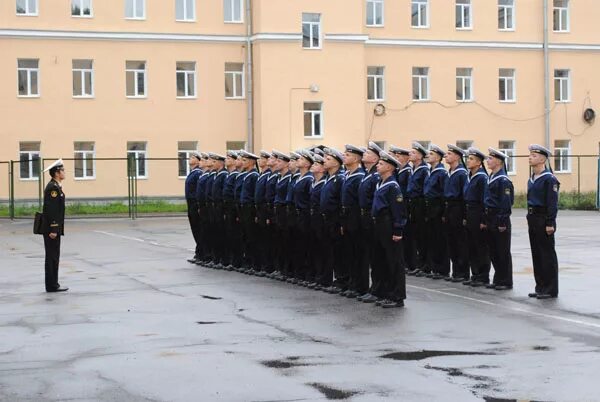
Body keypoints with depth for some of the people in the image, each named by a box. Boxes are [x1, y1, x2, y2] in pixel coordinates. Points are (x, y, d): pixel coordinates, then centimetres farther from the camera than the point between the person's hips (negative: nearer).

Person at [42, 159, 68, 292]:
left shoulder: (55, 186, 16)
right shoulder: (53, 187, -16)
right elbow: (50, 210, -21)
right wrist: (52, 230, -23)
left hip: (54, 228, 10)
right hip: (52, 228, -10)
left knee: (53, 257, 12)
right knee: (52, 257, -5)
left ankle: (53, 284, 16)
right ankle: (52, 285, -2)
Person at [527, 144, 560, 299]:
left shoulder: (549, 179, -13)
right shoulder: (532, 179, 13)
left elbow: (552, 203, -16)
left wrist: (550, 224, -19)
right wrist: (530, 218, 16)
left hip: (544, 220, -9)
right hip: (532, 220, 9)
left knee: (547, 254, -2)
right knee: (536, 254, 11)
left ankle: (551, 290, 3)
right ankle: (541, 287, 18)